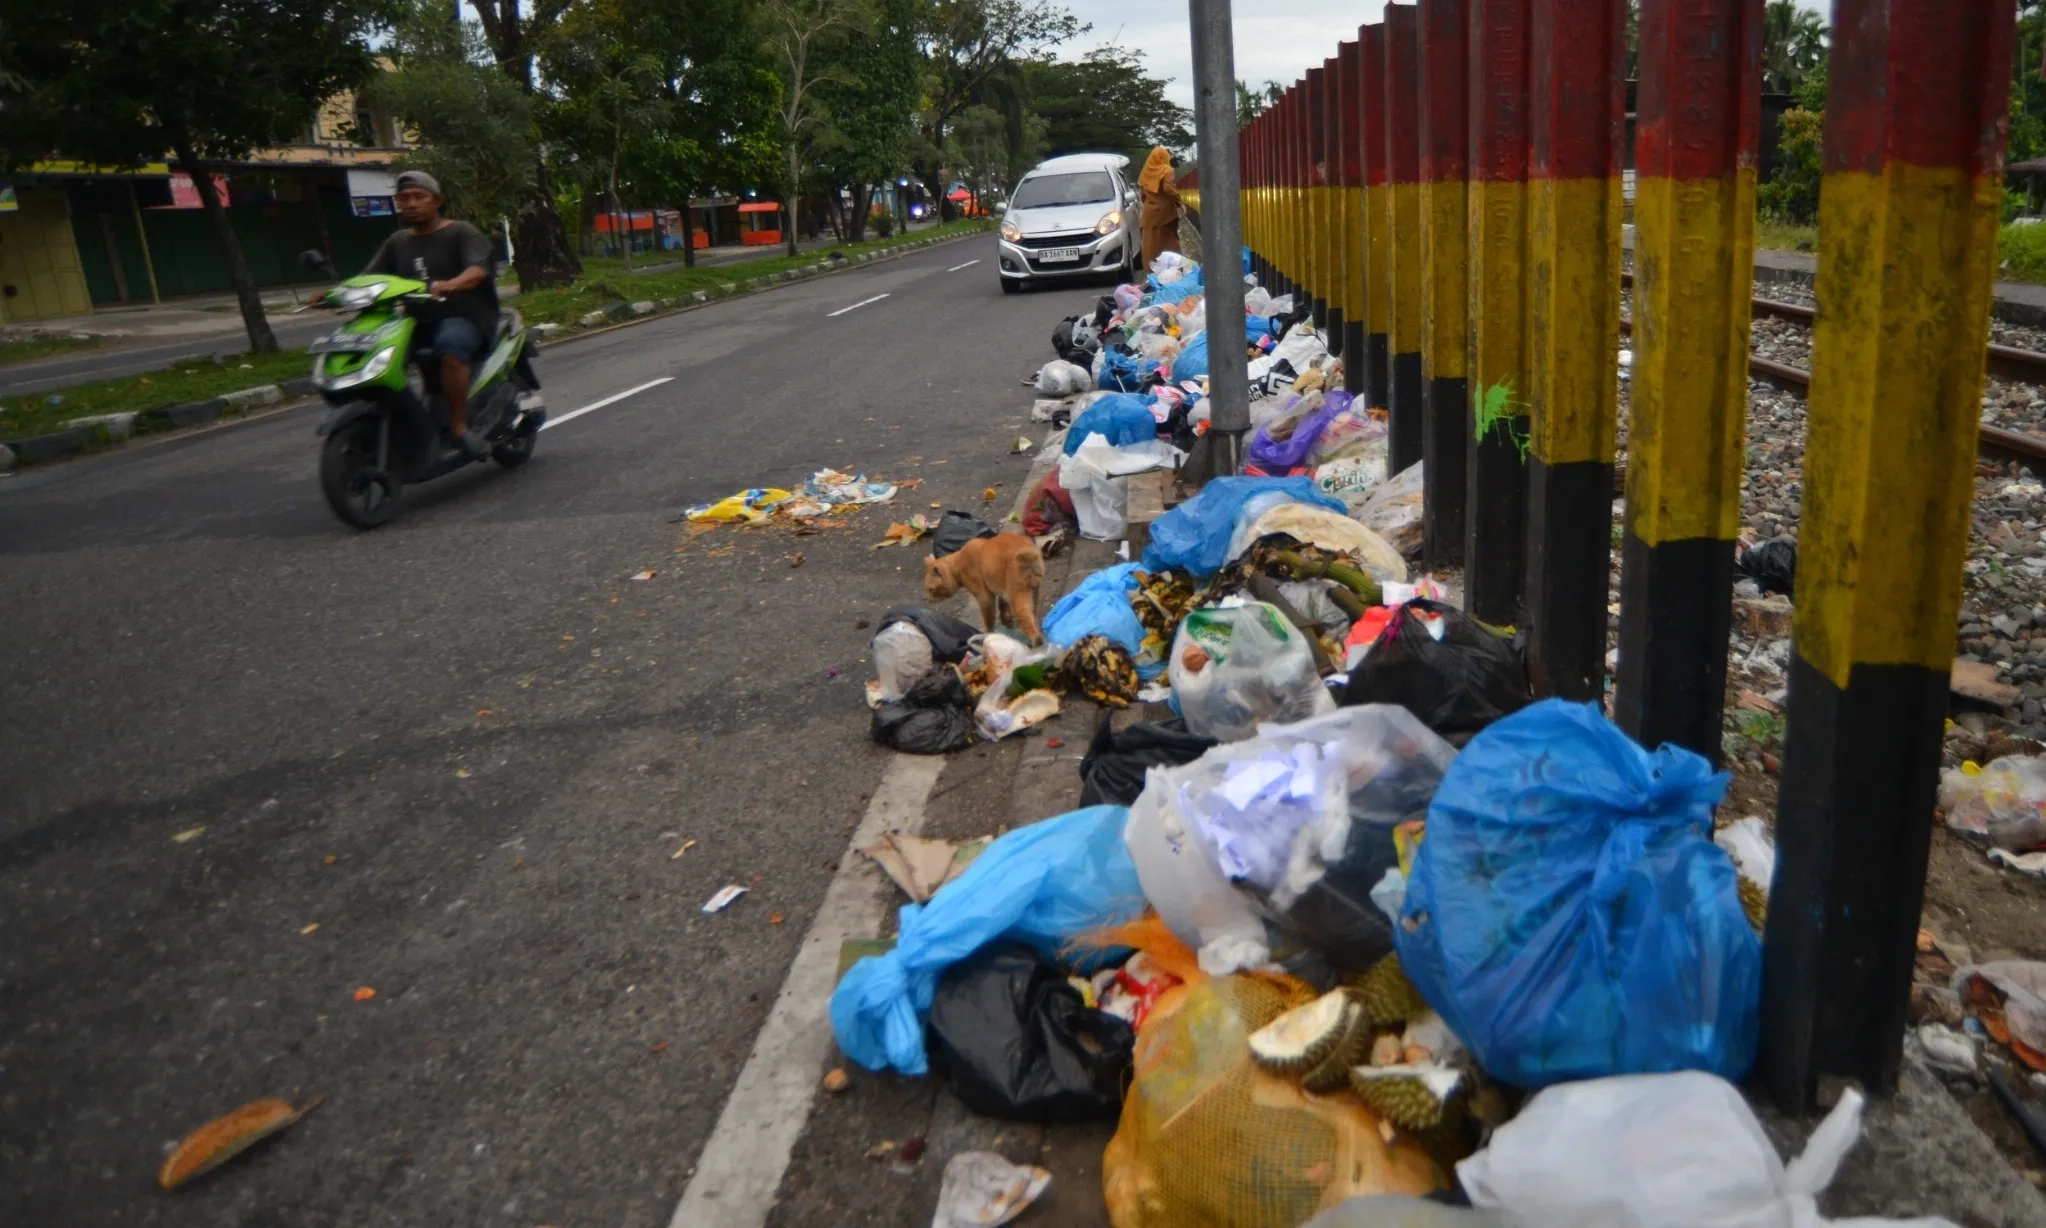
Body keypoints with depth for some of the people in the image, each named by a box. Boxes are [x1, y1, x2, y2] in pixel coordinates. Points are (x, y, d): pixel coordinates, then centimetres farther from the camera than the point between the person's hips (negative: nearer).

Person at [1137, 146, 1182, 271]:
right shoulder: (1166, 170, -10)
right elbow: (1168, 188, -22)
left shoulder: (1147, 170, 5)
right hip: (1164, 211, -5)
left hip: (1150, 211, 5)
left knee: (1152, 242, 8)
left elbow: (1142, 188, 12)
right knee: (1169, 241, 2)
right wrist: (1178, 200, -11)